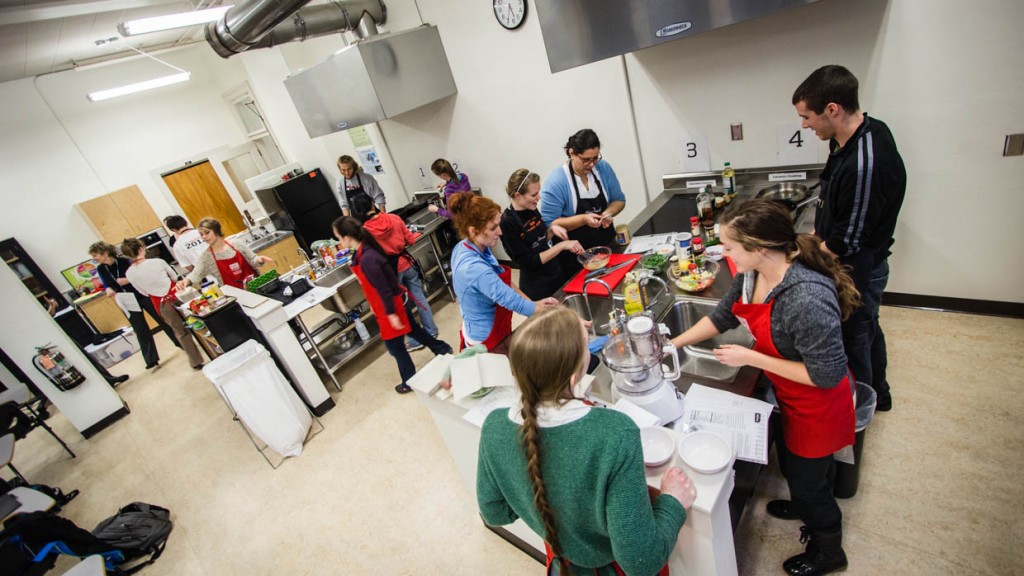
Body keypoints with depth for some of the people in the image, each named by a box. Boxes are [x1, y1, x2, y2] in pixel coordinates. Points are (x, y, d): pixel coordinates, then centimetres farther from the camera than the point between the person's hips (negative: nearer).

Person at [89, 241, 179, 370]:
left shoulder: (124, 261, -13)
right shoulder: (100, 269, 0)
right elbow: (107, 285, 7)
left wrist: (126, 280, -25)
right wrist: (109, 290, -14)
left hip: (142, 296, -4)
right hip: (127, 302, 4)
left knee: (162, 320, 6)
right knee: (141, 331, 5)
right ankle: (151, 359, 11)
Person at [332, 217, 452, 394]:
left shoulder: (366, 260, -30)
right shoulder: (365, 251, -1)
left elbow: (383, 289, -25)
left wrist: (391, 314, -18)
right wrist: (374, 305, 20)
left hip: (391, 306, -9)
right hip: (395, 302, 9)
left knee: (394, 345, 8)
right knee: (413, 329, 26)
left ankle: (410, 382, 26)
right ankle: (442, 349, 45)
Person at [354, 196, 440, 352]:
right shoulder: (393, 218, -6)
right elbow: (410, 240, 3)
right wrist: (416, 235, 23)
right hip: (407, 263, 3)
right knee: (419, 297, 16)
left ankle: (416, 340, 20)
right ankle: (431, 331, 28)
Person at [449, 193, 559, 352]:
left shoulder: (464, 248, -7)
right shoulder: (475, 268, -35)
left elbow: (504, 282, 1)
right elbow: (515, 302, -32)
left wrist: (534, 303, -7)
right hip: (488, 341, -9)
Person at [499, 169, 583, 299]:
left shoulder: (531, 210, 0)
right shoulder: (507, 223, -21)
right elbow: (529, 262, -22)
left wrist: (552, 230, -6)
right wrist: (562, 246, -23)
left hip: (557, 274, 7)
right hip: (537, 288, -7)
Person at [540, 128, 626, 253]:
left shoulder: (604, 168, 1)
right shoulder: (555, 182, -14)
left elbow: (619, 199, 12)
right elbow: (549, 224, -14)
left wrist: (609, 212, -10)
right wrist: (583, 219, -23)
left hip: (609, 243, 4)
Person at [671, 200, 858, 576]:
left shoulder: (807, 299, -40)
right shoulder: (751, 273, -15)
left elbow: (826, 375, -31)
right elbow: (722, 317, 0)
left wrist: (751, 358, -28)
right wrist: (670, 345, 0)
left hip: (818, 405, -7)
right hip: (788, 394, 7)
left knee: (808, 479, 18)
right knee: (789, 461, 31)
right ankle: (804, 506, 64)